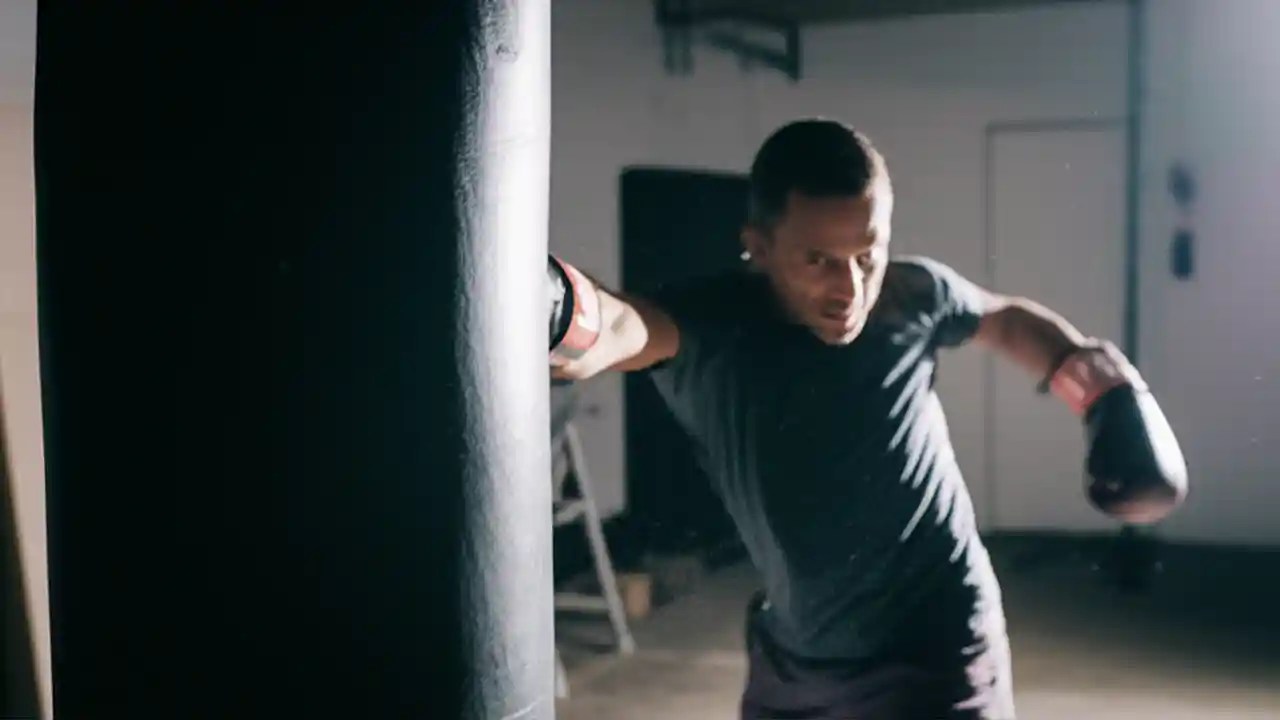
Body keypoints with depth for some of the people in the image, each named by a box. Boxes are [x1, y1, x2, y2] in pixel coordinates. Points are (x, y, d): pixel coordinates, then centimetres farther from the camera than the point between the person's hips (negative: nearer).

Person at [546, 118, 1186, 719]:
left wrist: (1100, 379, -3)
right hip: (791, 659, 2)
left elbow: (1005, 319, 12)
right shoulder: (706, 327, -22)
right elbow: (617, 328, -48)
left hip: (937, 658, -2)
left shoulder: (914, 296, -14)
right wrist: (560, 324, -70)